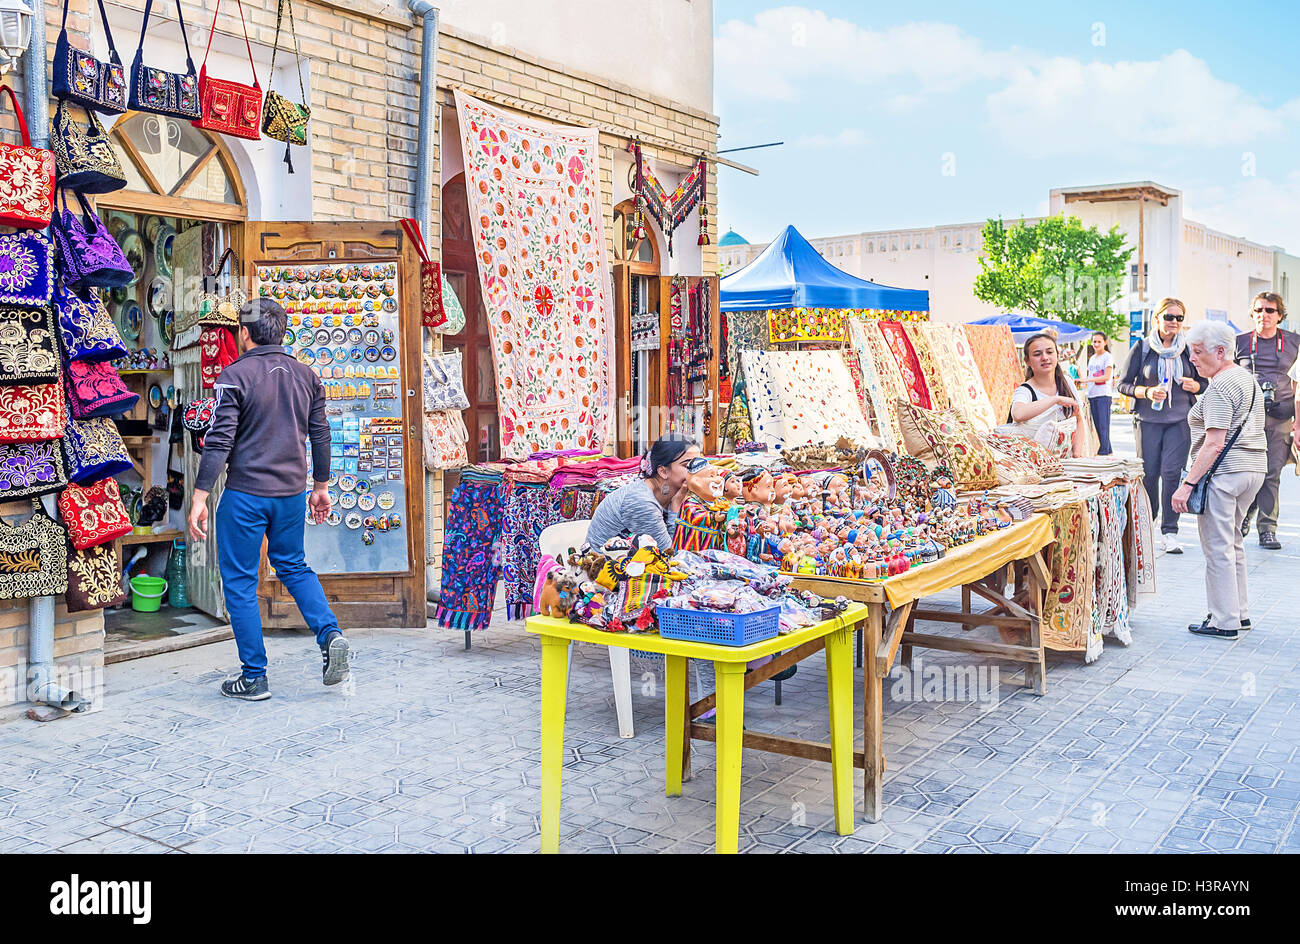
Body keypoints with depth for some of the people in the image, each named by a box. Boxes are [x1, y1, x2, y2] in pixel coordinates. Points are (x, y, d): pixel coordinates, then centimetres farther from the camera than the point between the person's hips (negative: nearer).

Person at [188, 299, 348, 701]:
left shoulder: (235, 375, -9)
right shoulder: (305, 375, 7)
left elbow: (219, 441, -14)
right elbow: (320, 435, 11)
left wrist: (199, 497, -11)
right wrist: (320, 486, 22)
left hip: (246, 494, -5)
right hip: (292, 492, 5)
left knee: (239, 581, 6)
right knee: (293, 566, 22)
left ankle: (254, 677, 10)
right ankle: (330, 634, 1)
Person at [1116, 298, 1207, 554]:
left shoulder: (1188, 348, 7)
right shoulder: (1142, 347, 2)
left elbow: (1205, 383, 15)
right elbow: (1124, 384, 1)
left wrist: (1194, 385, -8)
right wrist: (1147, 392, -17)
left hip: (1180, 420, 0)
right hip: (1149, 420, 0)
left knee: (1172, 472, -11)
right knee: (1148, 473, 1)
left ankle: (1170, 532, -4)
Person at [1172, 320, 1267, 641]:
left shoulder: (1220, 386, -15)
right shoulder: (1248, 378, 16)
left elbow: (1214, 444, -22)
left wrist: (1187, 485, -23)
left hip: (1224, 471, -10)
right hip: (1254, 468, 10)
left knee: (1218, 548, -3)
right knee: (1233, 542, 19)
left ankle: (1225, 622, 3)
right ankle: (1240, 612, 26)